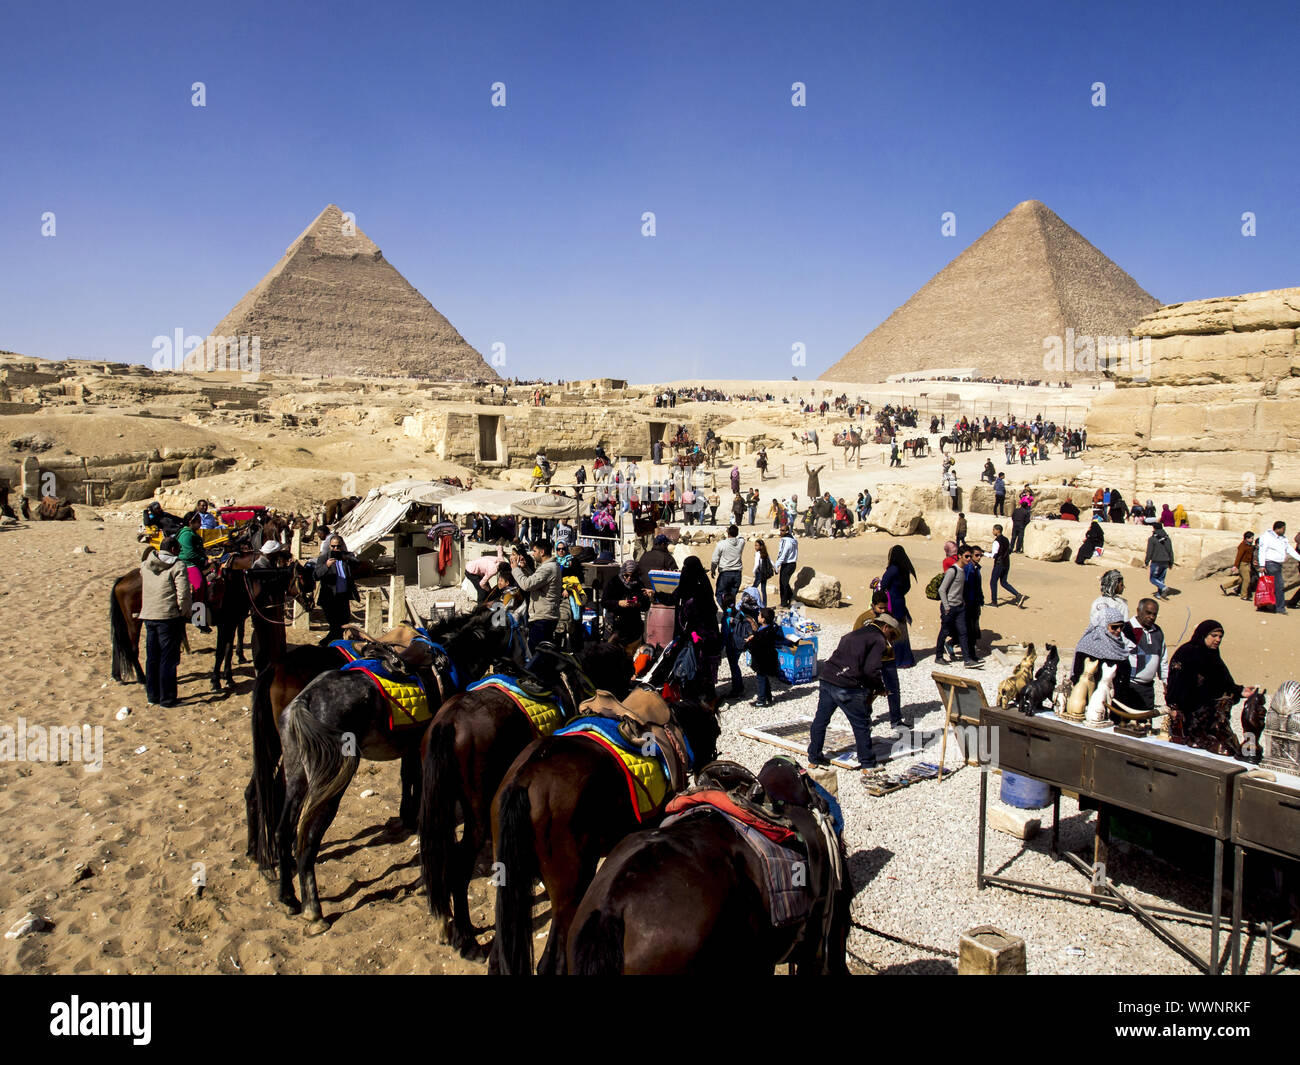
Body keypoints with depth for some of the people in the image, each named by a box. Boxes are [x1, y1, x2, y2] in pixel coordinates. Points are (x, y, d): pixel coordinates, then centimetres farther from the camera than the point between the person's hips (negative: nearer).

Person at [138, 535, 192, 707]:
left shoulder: (144, 566, 10)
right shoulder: (177, 565, -10)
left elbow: (142, 591, 18)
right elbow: (183, 595, -15)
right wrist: (185, 613, -4)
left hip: (148, 616, 6)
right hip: (169, 617, -6)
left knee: (152, 658, 15)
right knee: (168, 659, 1)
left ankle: (152, 696, 24)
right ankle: (167, 698, 5)